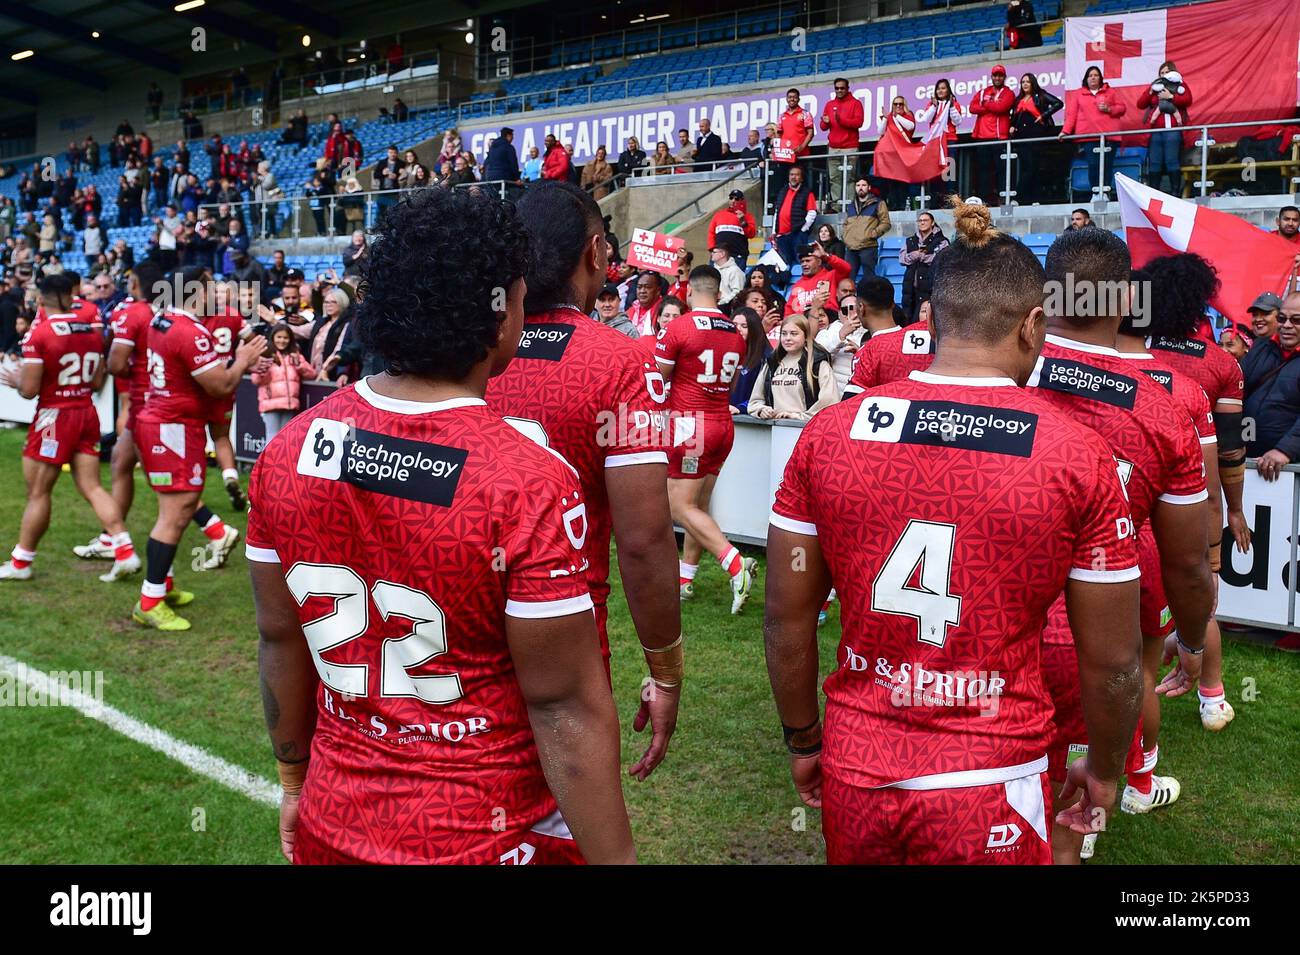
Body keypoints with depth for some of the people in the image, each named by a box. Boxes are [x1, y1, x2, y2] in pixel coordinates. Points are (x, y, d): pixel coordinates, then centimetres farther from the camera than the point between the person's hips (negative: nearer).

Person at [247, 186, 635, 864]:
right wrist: (613, 856, -9)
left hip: (334, 823, 5)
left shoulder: (287, 451, -7)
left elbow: (281, 639, 3)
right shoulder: (530, 485, -24)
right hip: (487, 838, -4)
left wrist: (294, 779, 17)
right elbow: (565, 707, -20)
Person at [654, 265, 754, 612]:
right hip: (723, 424, 7)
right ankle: (684, 580, 19)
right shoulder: (735, 333, 8)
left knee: (681, 507, -5)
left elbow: (657, 379, -7)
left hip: (690, 423, -7)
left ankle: (737, 566, -17)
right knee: (699, 504, 12)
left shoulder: (680, 327, -13)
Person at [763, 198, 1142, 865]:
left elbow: (787, 622, -1)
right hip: (990, 792, -2)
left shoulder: (827, 432, -7)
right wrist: (1103, 768, 14)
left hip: (854, 771, 3)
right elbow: (1113, 663, -5)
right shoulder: (1078, 457, -12)